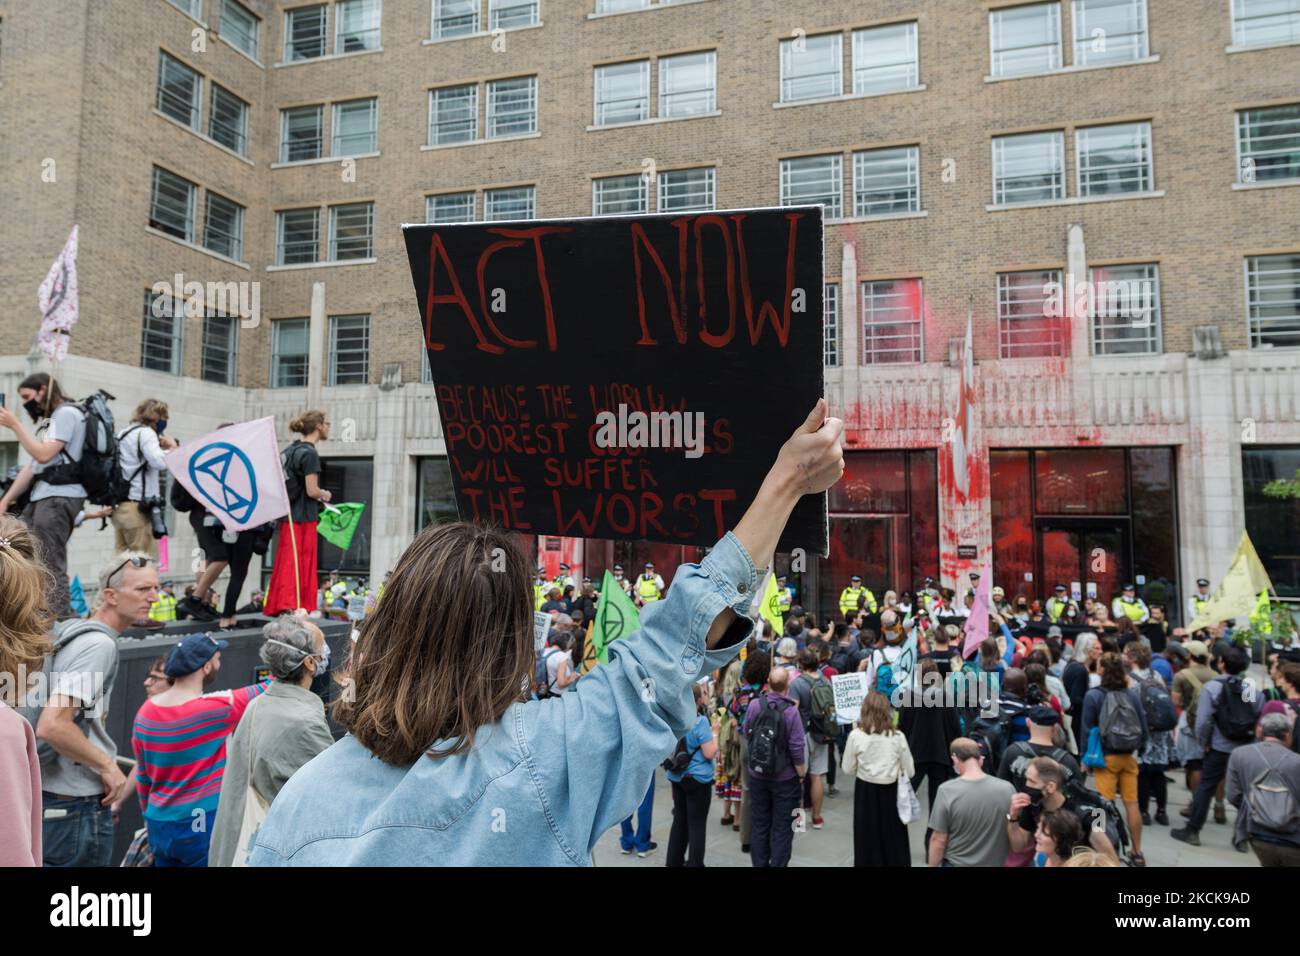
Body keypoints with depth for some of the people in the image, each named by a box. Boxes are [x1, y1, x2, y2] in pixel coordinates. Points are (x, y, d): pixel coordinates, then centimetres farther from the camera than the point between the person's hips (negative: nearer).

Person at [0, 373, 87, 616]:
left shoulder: (66, 413, -4)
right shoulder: (49, 419, 26)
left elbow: (44, 455, -15)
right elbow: (32, 465, 23)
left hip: (59, 497, -10)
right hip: (41, 496, 10)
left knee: (51, 566, -12)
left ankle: (59, 621, -12)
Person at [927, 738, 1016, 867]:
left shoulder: (947, 791, -18)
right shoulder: (1007, 789, -13)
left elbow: (939, 840, -13)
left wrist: (933, 865, 1)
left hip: (957, 863, -2)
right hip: (997, 863, 2)